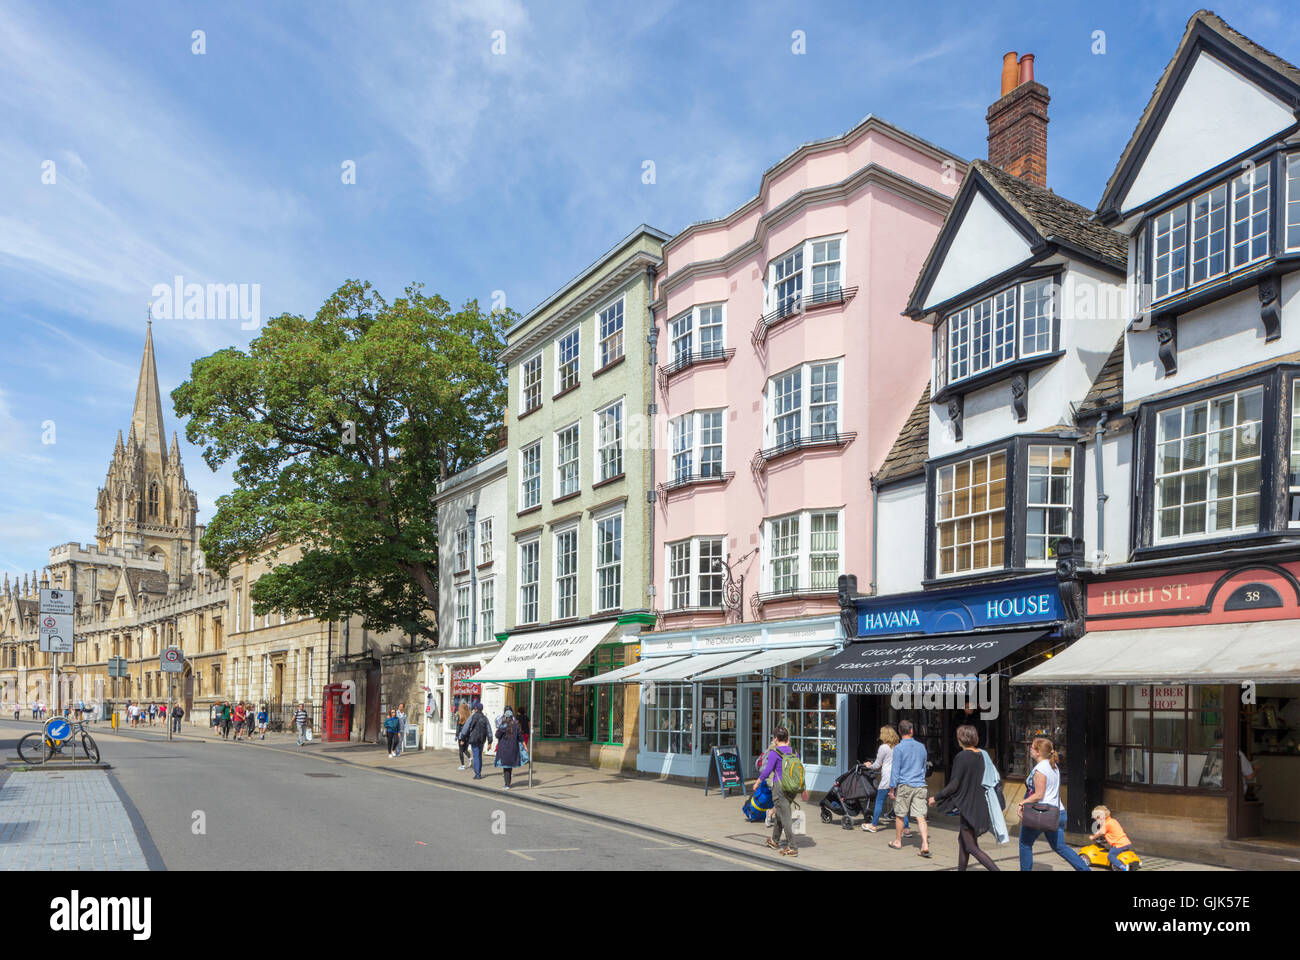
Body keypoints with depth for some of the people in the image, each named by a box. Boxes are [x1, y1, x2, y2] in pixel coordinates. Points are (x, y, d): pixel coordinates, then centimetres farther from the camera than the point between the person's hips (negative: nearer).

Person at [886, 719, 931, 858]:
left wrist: (892, 788, -3)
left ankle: (898, 841, 23)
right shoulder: (921, 746, 8)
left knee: (899, 815, 11)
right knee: (920, 816, -1)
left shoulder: (899, 748, -8)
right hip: (920, 786, 4)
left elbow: (895, 769, -9)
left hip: (904, 785, -4)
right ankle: (925, 845, -14)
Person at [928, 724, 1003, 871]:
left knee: (971, 847, -1)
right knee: (962, 840, 21)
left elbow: (954, 785, -18)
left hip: (969, 807, -8)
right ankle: (961, 869, 28)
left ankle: (996, 869, -13)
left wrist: (936, 798, -6)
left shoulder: (962, 757, -17)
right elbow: (992, 779, 9)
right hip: (982, 806, 8)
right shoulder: (983, 755, 4)